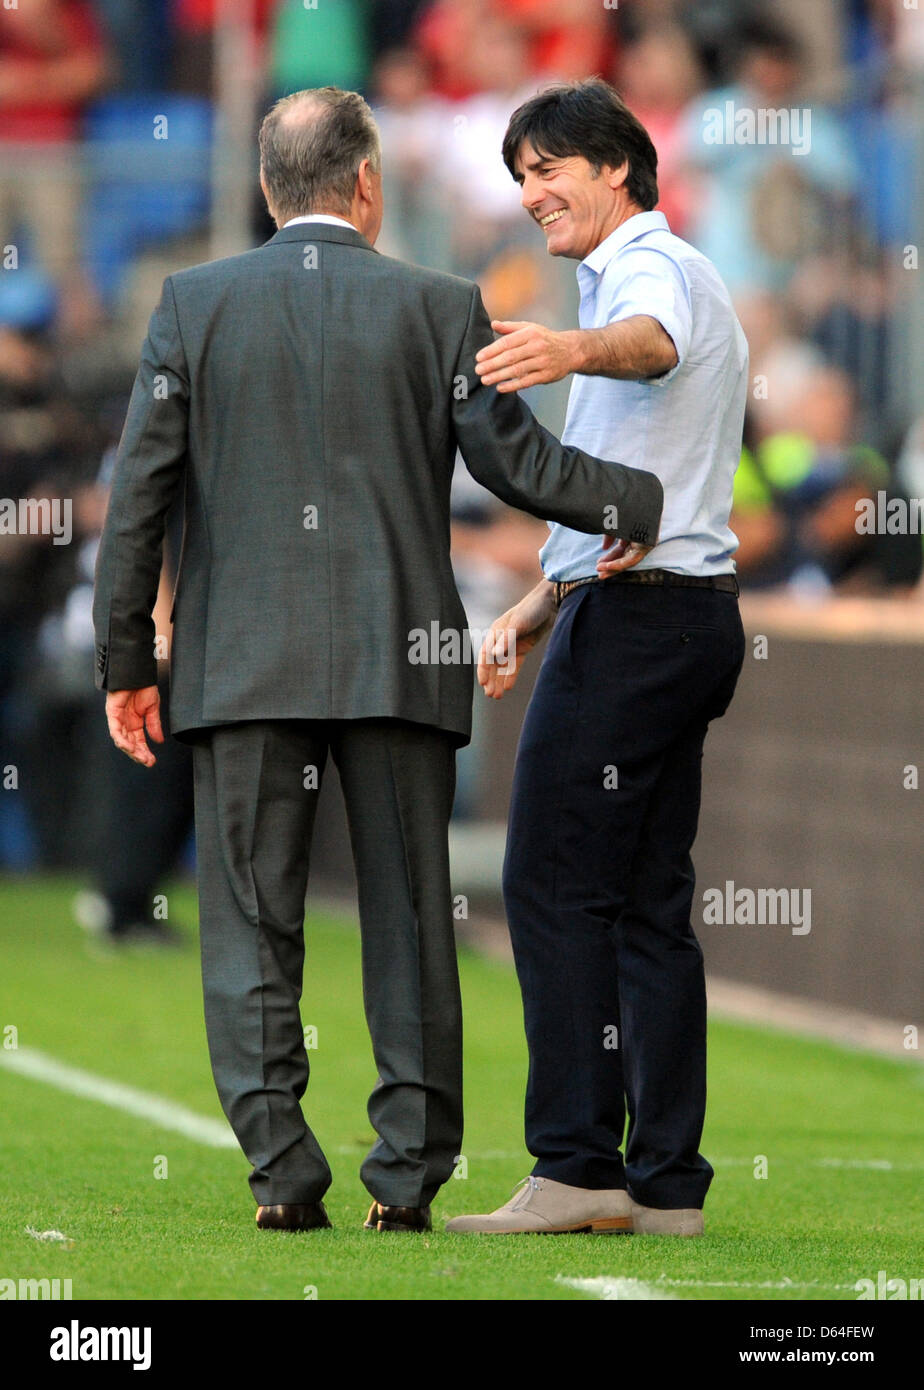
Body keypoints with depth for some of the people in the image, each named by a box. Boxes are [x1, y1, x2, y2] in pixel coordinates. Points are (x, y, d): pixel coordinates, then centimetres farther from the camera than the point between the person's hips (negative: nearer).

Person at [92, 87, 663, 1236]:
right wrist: (645, 503, 14)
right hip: (398, 664, 0)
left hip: (243, 665, 0)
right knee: (408, 918, 7)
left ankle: (283, 1173, -4)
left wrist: (125, 661, 5)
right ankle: (408, 1173, 3)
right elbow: (515, 460, -2)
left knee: (251, 924, 3)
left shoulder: (194, 303, 1)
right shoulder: (438, 308, -1)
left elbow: (141, 489, 0)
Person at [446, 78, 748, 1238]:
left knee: (556, 884, -11)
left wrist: (573, 349, -57)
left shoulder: (654, 266, -8)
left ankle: (577, 1164, -14)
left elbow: (650, 340, -36)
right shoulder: (653, 275, 26)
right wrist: (535, 608, 28)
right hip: (686, 615, 11)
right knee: (649, 902, 8)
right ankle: (666, 1182, 6)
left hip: (634, 618, -11)